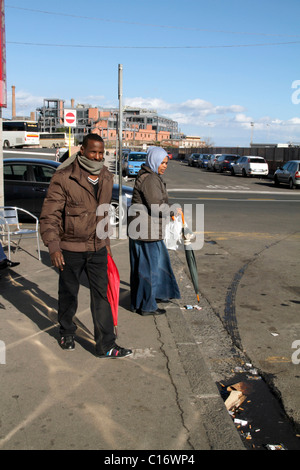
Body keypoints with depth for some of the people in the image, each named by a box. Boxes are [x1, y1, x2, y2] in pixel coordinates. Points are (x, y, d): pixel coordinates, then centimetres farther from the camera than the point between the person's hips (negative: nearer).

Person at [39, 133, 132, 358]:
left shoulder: (107, 178, 5)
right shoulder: (64, 178, -15)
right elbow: (49, 215, -14)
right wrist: (53, 247, -21)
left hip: (97, 248, 4)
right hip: (70, 249, -4)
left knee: (101, 296, 5)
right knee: (68, 294, 14)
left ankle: (106, 345, 13)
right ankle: (67, 333, 38)